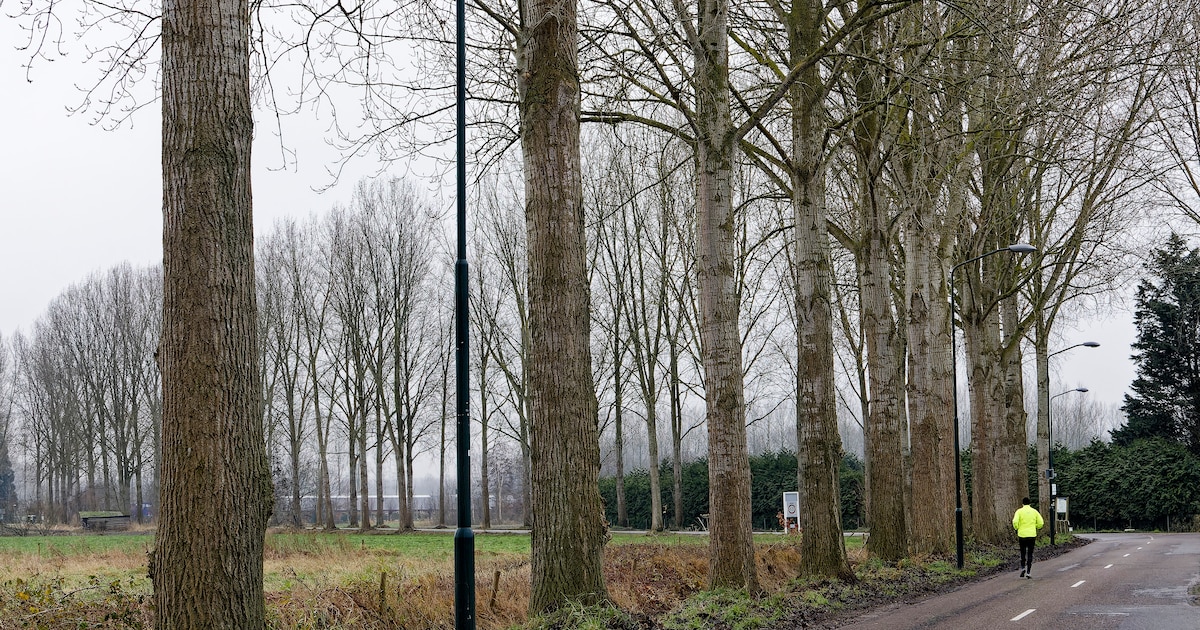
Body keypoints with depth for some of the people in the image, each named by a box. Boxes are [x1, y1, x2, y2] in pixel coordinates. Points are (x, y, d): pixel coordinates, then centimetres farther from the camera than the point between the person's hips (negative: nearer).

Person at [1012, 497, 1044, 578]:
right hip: (1032, 535, 1)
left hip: (1022, 535, -1)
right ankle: (1028, 572, 0)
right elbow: (1041, 523, 2)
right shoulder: (1034, 511, 5)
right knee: (1030, 554, 6)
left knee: (1023, 553, 17)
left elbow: (1015, 522, -15)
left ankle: (1023, 568, 1)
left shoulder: (1019, 511, -2)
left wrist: (1016, 529, 3)